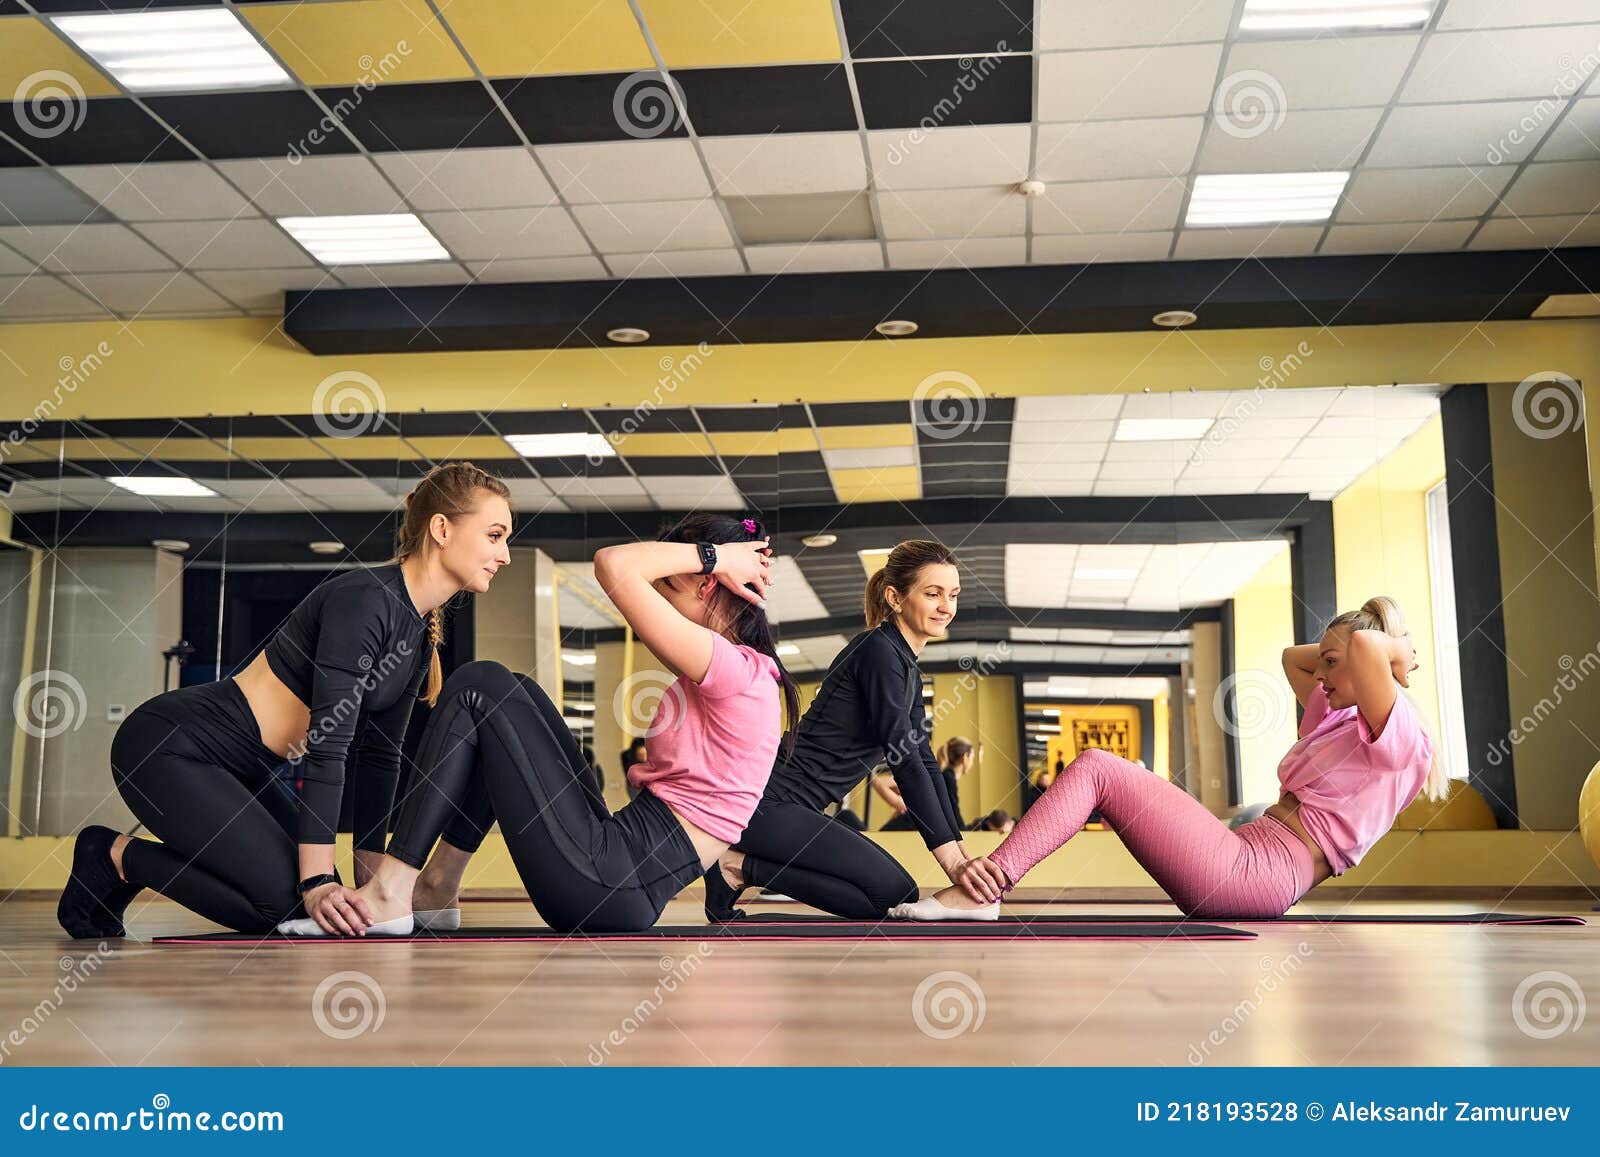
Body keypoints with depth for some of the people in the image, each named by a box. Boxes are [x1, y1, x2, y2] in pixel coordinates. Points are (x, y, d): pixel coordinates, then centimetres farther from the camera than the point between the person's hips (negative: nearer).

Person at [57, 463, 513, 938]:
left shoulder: (421, 634, 5)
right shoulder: (364, 598, -23)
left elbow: (378, 755, 9)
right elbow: (327, 744, -27)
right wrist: (317, 881, -28)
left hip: (238, 768, 10)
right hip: (168, 747, -10)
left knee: (324, 900, 6)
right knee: (279, 895, -21)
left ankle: (127, 862, 18)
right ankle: (113, 857, 1)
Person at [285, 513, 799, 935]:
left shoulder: (732, 668, -14)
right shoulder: (738, 670, 16)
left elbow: (614, 566, -21)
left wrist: (716, 555, -10)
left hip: (604, 887, -10)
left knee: (479, 691, -3)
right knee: (498, 688, 16)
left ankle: (389, 895, -2)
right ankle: (436, 890, 13)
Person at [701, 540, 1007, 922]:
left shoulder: (908, 668, 15)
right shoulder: (878, 650, -15)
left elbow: (924, 761, 13)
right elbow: (903, 760, -21)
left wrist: (962, 852, 5)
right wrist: (952, 860, -23)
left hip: (790, 808, 10)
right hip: (766, 803, -10)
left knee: (897, 893, 16)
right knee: (894, 894, -15)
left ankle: (743, 862, 12)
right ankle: (741, 867, -8)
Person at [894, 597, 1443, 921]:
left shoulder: (1396, 737, -6)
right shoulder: (1337, 719, 24)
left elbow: (1363, 642, -25)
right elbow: (1292, 657, 37)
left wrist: (1397, 655, -4)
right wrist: (1333, 652, 23)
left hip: (1252, 875, -10)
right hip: (1248, 851, 10)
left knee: (1095, 768, -12)